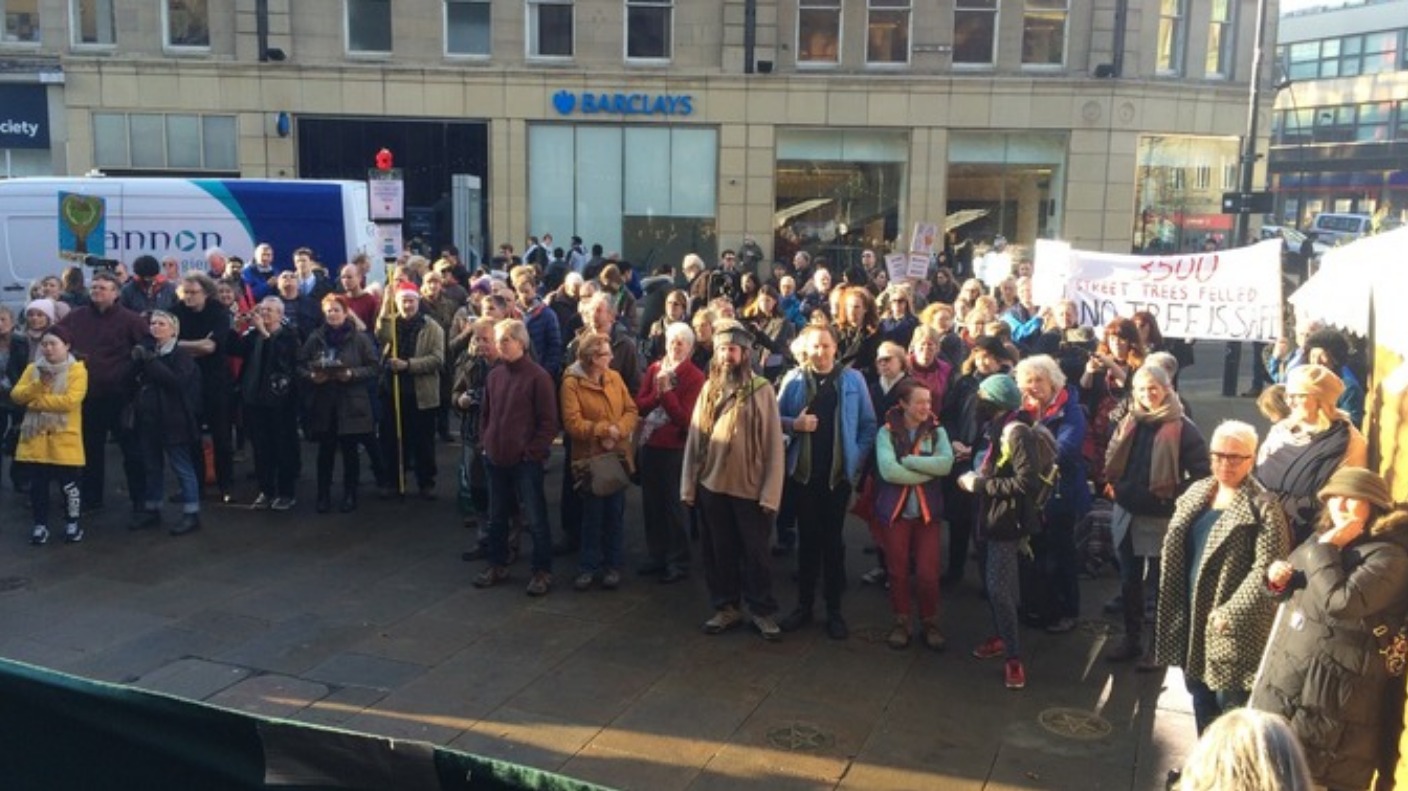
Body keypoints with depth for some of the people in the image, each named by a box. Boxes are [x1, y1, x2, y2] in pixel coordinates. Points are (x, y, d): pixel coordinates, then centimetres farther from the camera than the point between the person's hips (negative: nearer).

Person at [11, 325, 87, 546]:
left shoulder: (77, 370, -7)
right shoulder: (33, 369, 9)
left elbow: (70, 401, -19)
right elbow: (16, 395, 0)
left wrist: (35, 400, -14)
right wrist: (38, 385, -18)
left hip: (64, 438, -4)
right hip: (36, 437, 4)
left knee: (68, 484, 5)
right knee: (37, 485, 10)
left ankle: (72, 523, 21)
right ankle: (40, 525, 22)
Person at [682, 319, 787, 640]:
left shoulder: (761, 390, -7)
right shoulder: (709, 389, 6)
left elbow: (773, 444, -8)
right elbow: (694, 438, 6)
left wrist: (771, 493, -12)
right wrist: (688, 485, 3)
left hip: (750, 487, -4)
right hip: (711, 484, 4)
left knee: (755, 553, 7)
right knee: (718, 551, 13)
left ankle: (762, 611, 21)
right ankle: (726, 607, 27)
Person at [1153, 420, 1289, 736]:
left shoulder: (1263, 508, -13)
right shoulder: (1195, 493, 8)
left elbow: (1266, 569, -20)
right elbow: (1173, 550, 13)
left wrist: (1231, 613, -22)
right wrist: (1173, 607, 8)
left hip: (1232, 625, -7)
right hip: (1191, 616, 7)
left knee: (1230, 700, 0)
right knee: (1199, 692, 19)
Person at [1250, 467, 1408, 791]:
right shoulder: (1324, 537, 12)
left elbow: (1340, 601, -29)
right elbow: (1297, 595, 24)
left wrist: (1327, 550, -18)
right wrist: (1279, 580, 2)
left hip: (1331, 694, -8)